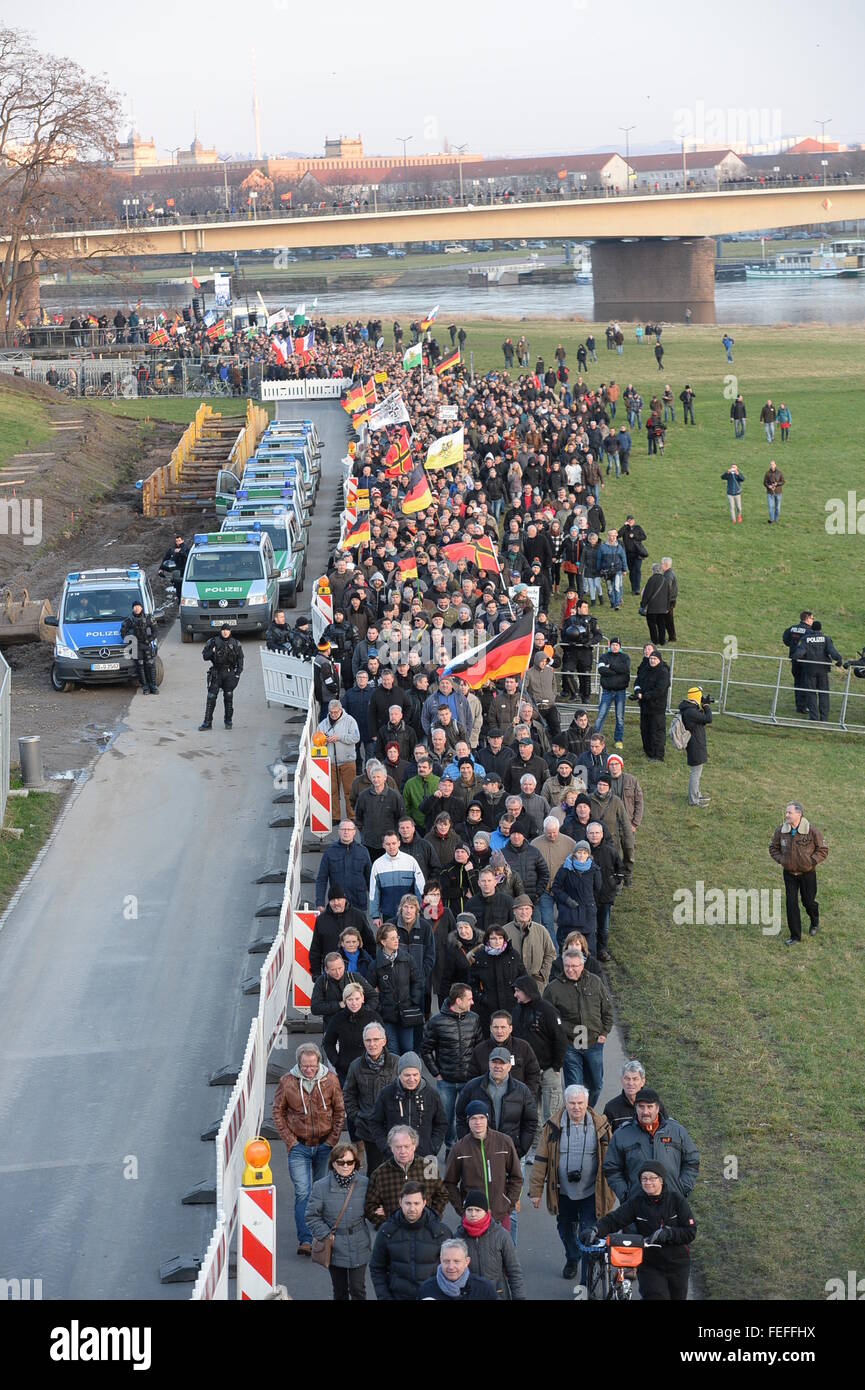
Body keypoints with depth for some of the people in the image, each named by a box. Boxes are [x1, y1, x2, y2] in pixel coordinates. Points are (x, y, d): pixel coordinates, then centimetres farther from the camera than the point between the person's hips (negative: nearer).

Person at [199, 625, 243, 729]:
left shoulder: (235, 643, 5)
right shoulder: (213, 642, 1)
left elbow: (240, 658, 8)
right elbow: (204, 656, 3)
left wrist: (238, 672, -1)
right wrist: (212, 651, -17)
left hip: (229, 673, 1)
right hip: (216, 673, -1)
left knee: (228, 696, 4)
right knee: (211, 697, -4)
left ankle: (228, 721, 17)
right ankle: (207, 722, 0)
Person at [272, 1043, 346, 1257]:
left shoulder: (330, 1080, -4)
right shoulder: (287, 1082, -7)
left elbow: (339, 1111, 5)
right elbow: (278, 1113, 1)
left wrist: (332, 1139, -2)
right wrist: (290, 1141, -5)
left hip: (324, 1145, 2)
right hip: (299, 1147, -2)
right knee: (302, 1193, -9)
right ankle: (305, 1240, -9)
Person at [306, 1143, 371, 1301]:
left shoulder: (364, 1184, -6)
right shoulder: (321, 1187, -9)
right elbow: (312, 1216, -4)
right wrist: (326, 1235, -9)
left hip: (358, 1248, 0)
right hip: (335, 1248, 0)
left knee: (358, 1290, 4)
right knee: (339, 1292, 13)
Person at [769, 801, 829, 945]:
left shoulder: (811, 831, -17)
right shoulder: (781, 830, -7)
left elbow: (823, 850, -7)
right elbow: (773, 847, 9)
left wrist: (811, 861, -15)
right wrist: (780, 860, -4)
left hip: (807, 873, -2)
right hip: (789, 873, 2)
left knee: (809, 901, 10)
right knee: (791, 904, -1)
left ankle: (815, 923, 43)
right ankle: (795, 936, 8)